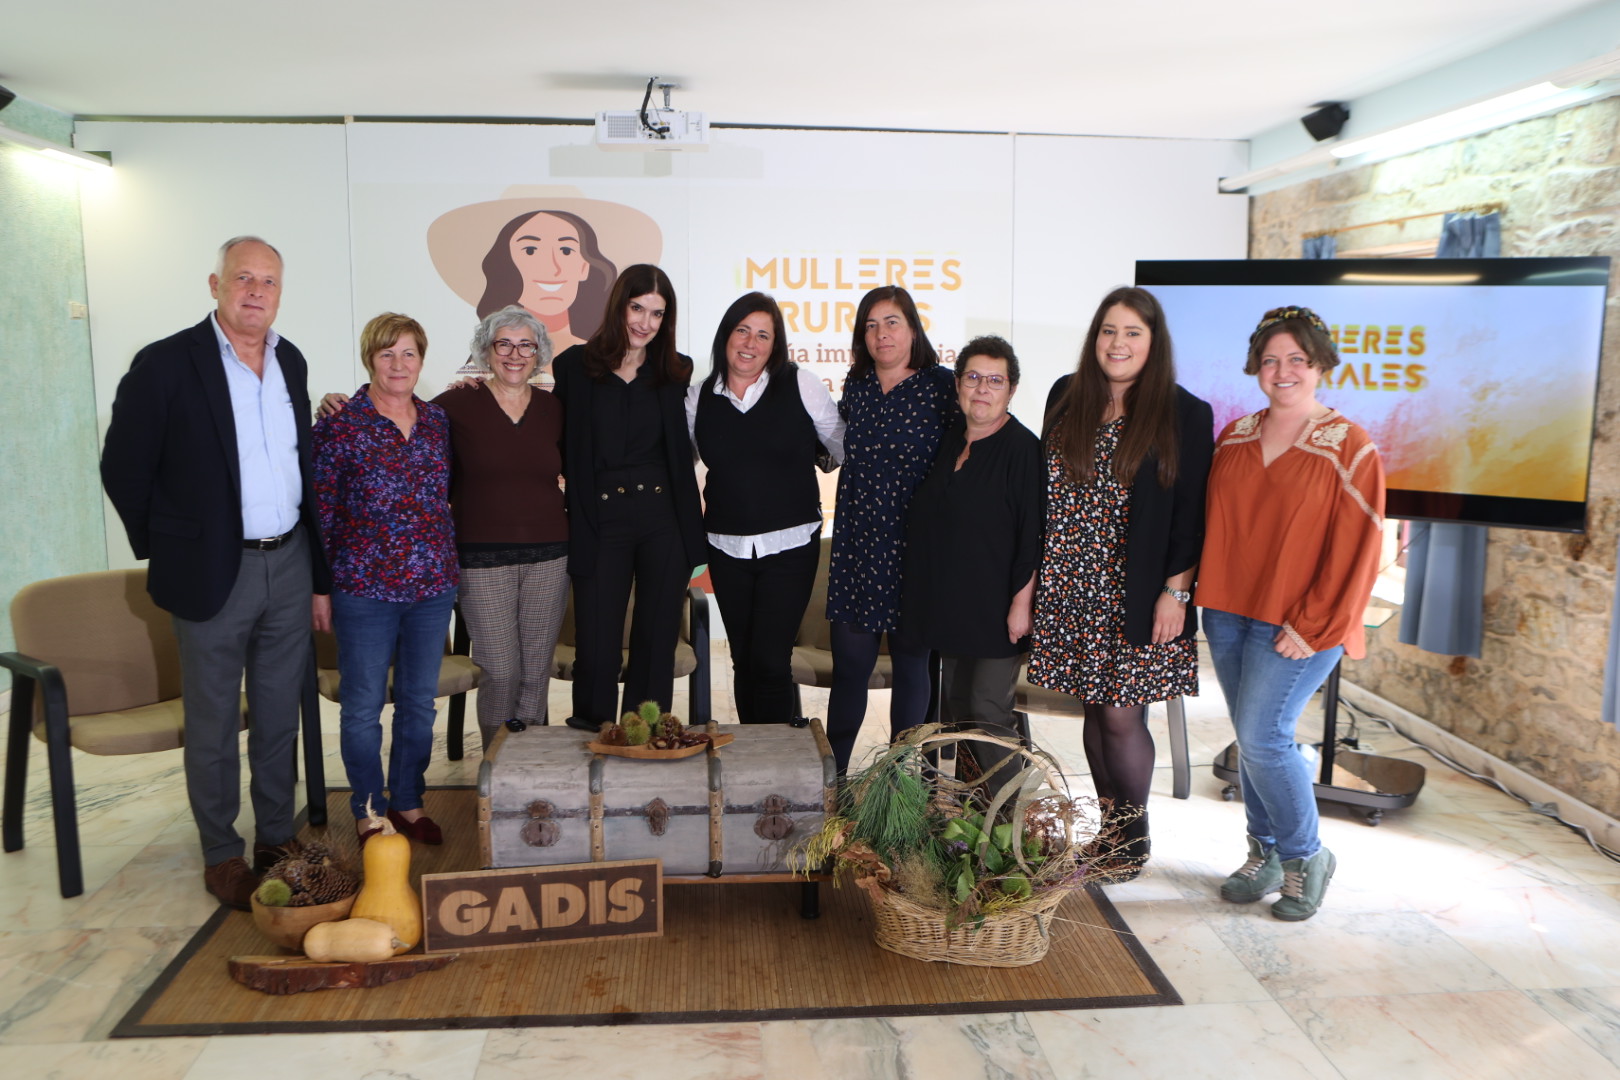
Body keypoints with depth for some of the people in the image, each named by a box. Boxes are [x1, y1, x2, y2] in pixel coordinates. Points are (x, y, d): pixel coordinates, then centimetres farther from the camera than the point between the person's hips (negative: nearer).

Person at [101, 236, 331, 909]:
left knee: (280, 717, 15)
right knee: (213, 725, 9)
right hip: (213, 575, -4)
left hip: (290, 567, 5)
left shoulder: (290, 362, 7)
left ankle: (276, 840, 30)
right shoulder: (166, 363, -10)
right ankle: (221, 855, 25)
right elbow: (123, 470, -4)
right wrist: (167, 552, -1)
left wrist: (320, 575, 10)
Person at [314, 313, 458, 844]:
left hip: (432, 583, 4)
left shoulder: (438, 420, 7)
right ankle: (367, 812, 23)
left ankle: (408, 802, 29)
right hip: (365, 586, -4)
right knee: (364, 705, 7)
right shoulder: (339, 424, -7)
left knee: (419, 700, 13)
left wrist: (451, 568, 11)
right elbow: (320, 510, -5)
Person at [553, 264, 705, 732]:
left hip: (664, 521, 2)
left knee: (657, 644, 8)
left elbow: (684, 451, 10)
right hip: (600, 522, -2)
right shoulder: (575, 366, 0)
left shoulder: (676, 373, 7)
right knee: (596, 648, 0)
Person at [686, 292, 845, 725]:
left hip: (790, 544, -3)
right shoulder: (699, 398, 5)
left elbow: (846, 447, 4)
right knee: (743, 661, 12)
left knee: (771, 661, -9)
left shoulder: (801, 385, -3)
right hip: (727, 547, 3)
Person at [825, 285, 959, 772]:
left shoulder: (942, 386, -5)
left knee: (911, 661, 9)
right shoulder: (855, 386, 9)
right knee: (849, 662, 4)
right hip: (858, 544, 3)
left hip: (915, 545, -3)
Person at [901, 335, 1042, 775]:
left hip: (996, 610, -7)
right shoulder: (950, 442, 11)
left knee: (987, 714, -5)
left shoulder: (1023, 448, -12)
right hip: (950, 606, 8)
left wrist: (1022, 602, -18)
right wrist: (928, 596, 19)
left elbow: (1034, 536, -15)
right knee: (956, 710, 13)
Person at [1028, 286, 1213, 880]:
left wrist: (1176, 592, -10)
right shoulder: (1067, 396, 7)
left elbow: (1192, 513, -5)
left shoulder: (1184, 414, -5)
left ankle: (1135, 834, 19)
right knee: (1094, 708, 10)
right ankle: (1109, 824, 26)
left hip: (1136, 597, -4)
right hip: (1071, 589, 4)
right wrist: (1036, 578, 9)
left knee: (1120, 713, -1)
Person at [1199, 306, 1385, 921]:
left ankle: (1305, 858, 14)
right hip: (1228, 612, 5)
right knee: (1251, 737, 12)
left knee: (1262, 738, -9)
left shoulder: (1349, 448, -8)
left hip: (1298, 625, -5)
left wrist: (1310, 626, -13)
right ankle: (1264, 855, 27)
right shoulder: (1235, 437, 8)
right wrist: (1207, 593, 6)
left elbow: (1356, 550, -10)